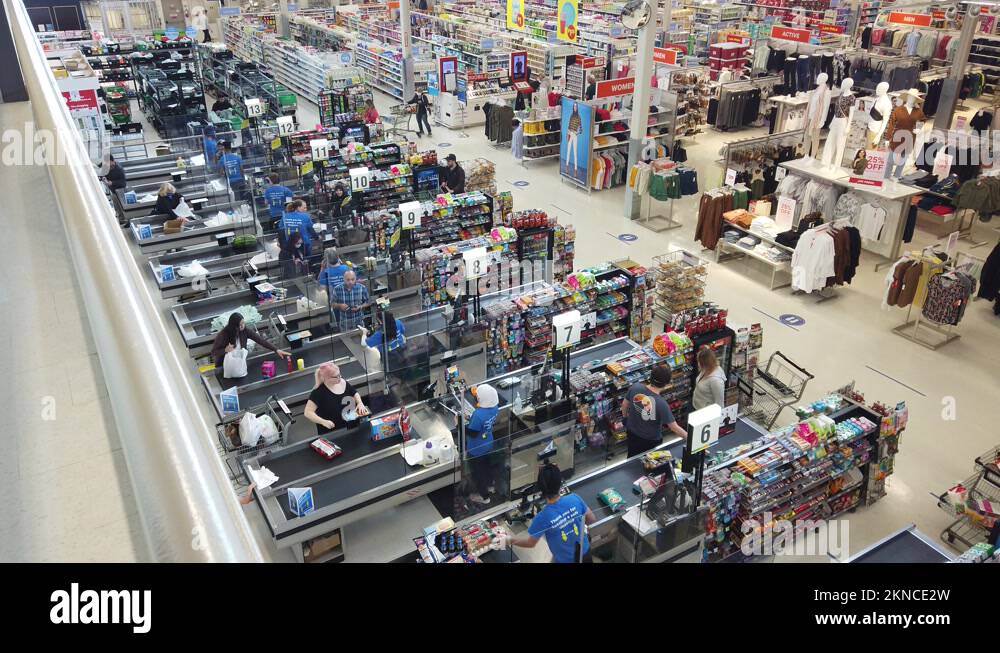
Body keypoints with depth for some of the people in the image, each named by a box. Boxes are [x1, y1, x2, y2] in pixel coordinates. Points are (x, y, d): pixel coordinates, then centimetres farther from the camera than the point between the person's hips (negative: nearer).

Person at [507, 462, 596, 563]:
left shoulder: (542, 518, -31)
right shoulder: (575, 499, -23)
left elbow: (530, 542, -13)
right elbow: (592, 520, -6)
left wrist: (510, 541, 3)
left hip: (566, 561, -3)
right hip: (585, 554, 3)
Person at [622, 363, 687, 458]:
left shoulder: (635, 387, -23)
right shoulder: (661, 404, -35)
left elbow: (624, 405, -4)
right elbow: (674, 428, -26)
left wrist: (625, 416, 16)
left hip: (632, 433, 4)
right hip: (651, 440, -4)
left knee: (632, 458, 28)